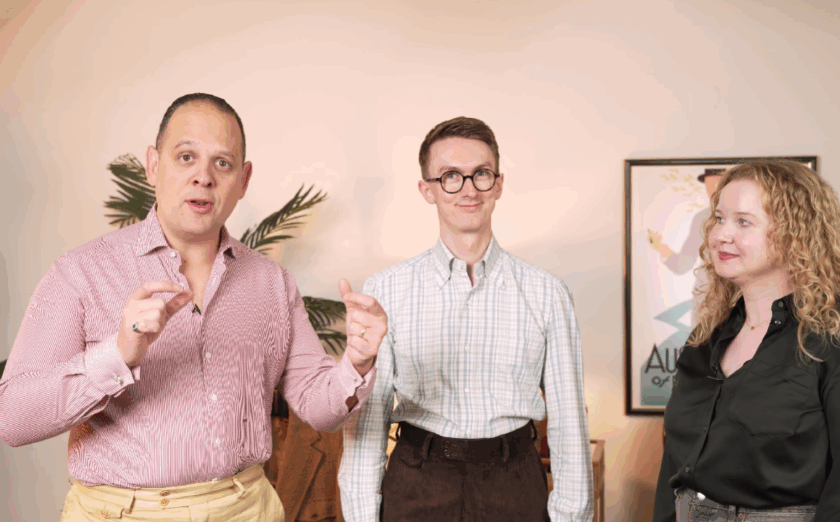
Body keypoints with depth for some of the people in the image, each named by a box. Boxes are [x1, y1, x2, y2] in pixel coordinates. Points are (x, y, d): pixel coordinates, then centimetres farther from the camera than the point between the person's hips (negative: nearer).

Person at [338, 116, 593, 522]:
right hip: (416, 486, 0)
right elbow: (368, 416, 0)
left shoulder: (546, 295, -1)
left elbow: (567, 418, 2)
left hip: (514, 487, 1)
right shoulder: (387, 291, -1)